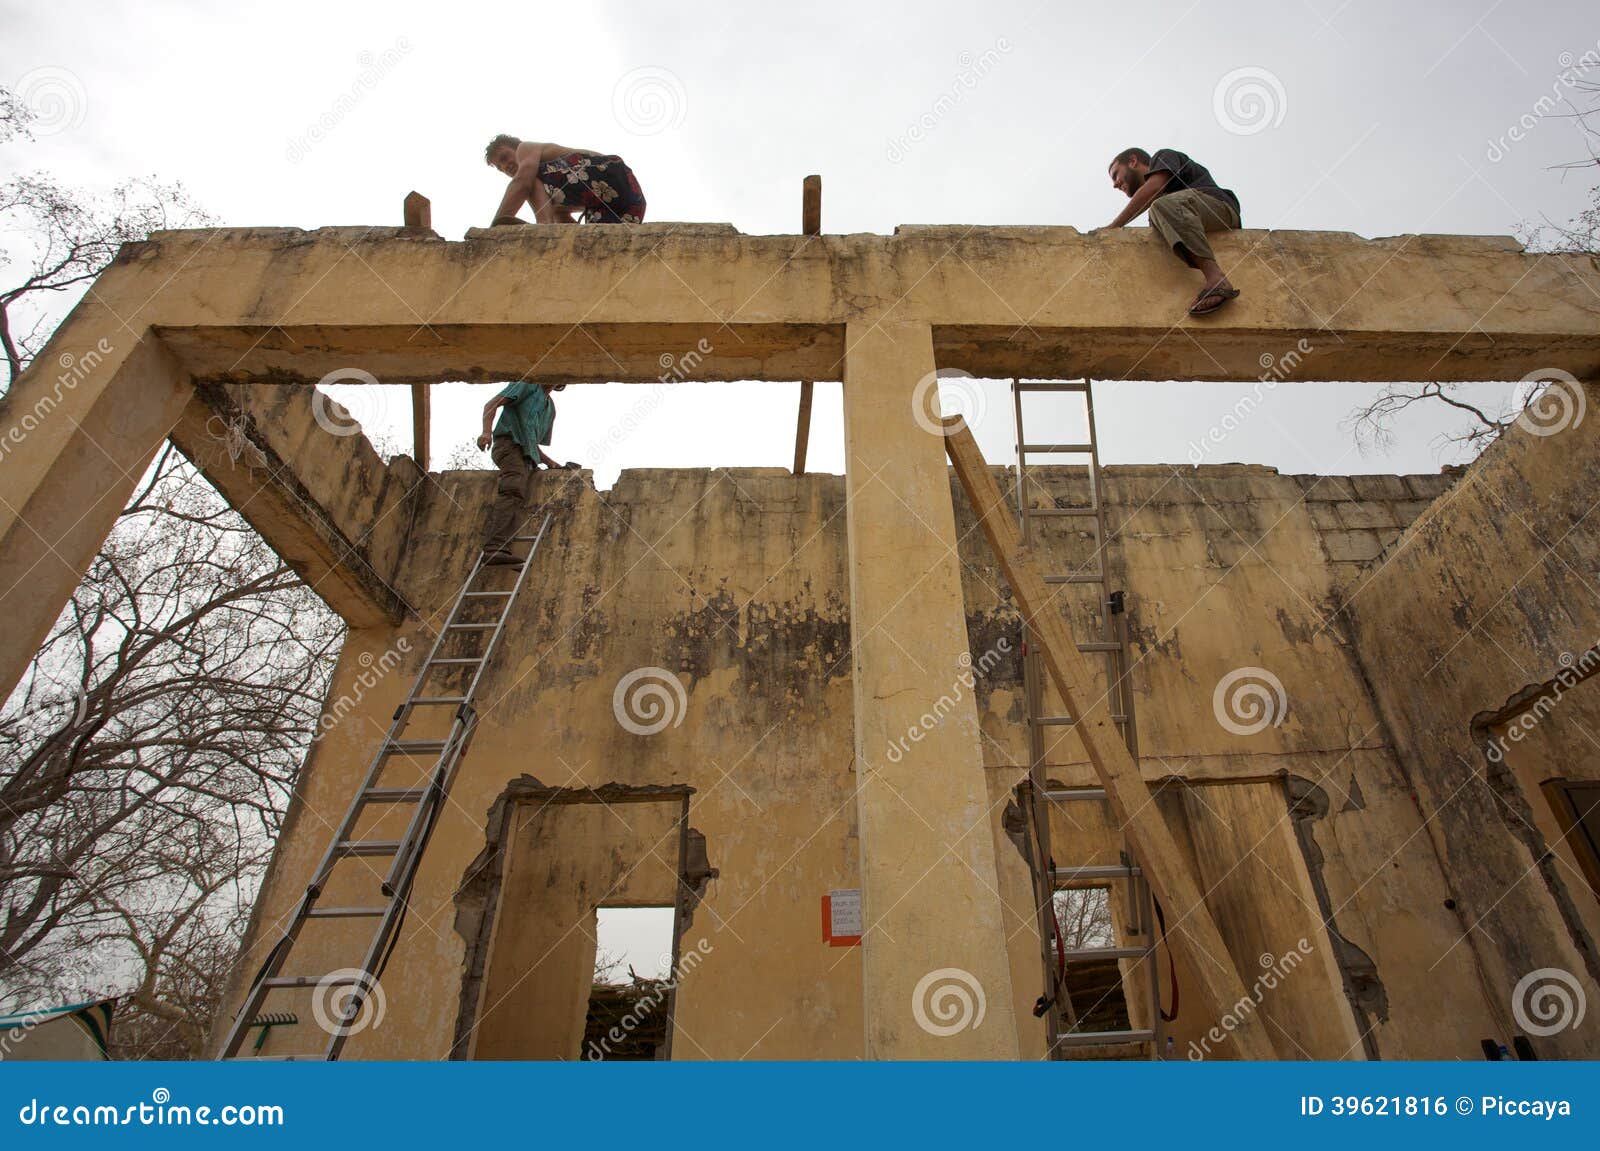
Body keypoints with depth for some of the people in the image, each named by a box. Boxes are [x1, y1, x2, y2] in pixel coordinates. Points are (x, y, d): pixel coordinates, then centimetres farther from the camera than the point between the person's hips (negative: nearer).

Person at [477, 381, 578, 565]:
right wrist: (487, 432, -19)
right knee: (514, 491, -28)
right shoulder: (528, 384, 10)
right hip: (509, 442, -10)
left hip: (528, 453, 10)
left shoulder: (551, 407, 32)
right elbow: (491, 405, -1)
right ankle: (497, 548, -44)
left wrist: (557, 465, 19)